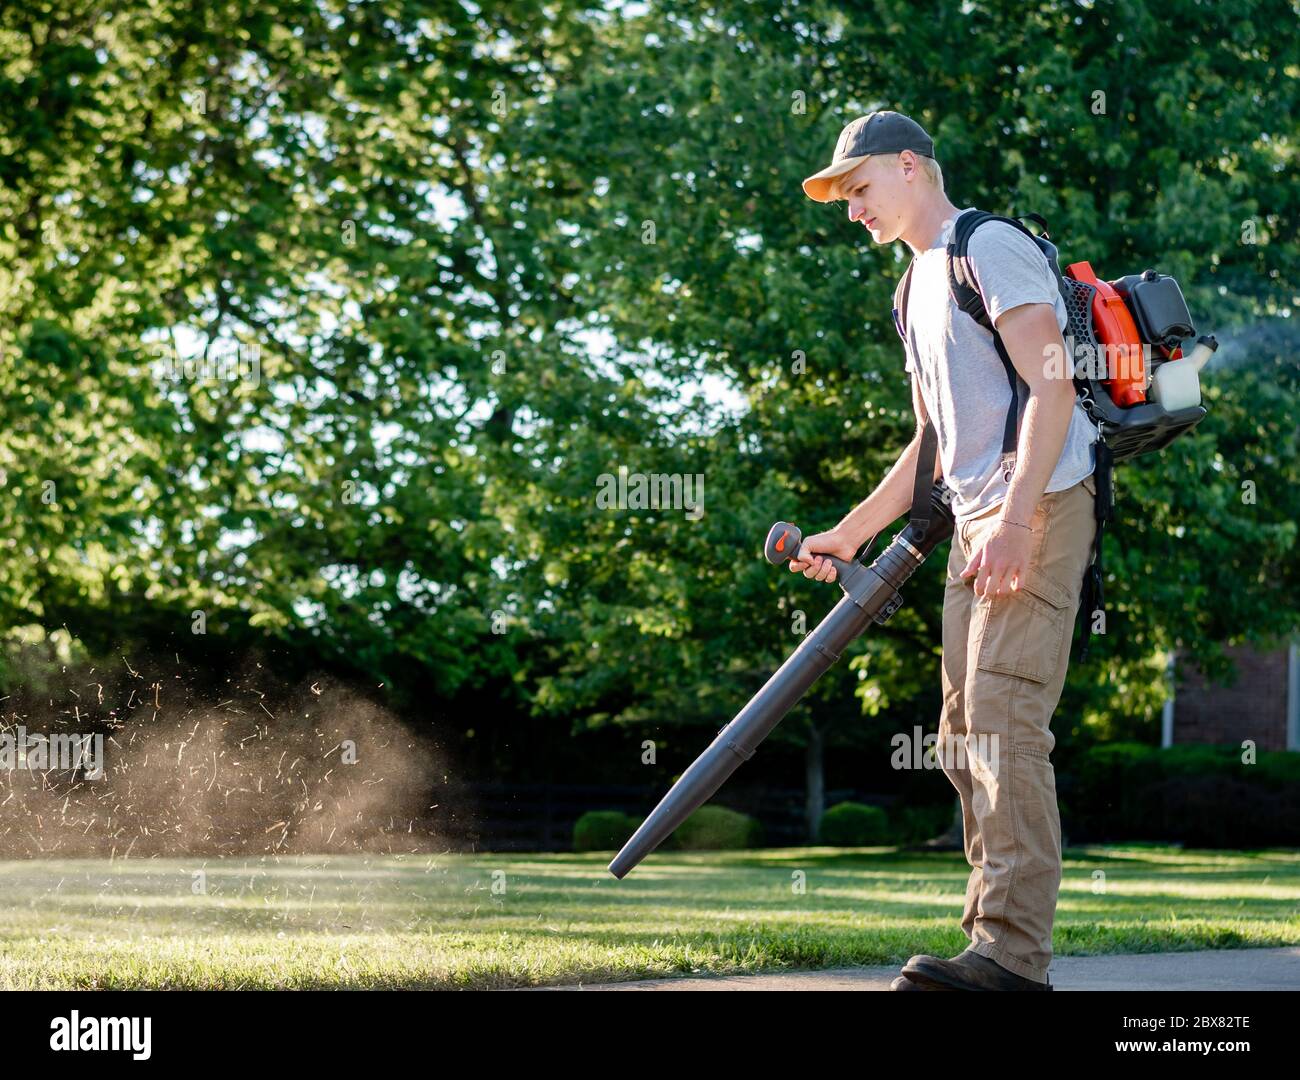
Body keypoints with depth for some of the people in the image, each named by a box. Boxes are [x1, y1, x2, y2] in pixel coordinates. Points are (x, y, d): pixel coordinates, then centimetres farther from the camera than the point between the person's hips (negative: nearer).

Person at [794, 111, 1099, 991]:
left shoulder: (991, 248, -6)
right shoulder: (920, 288, 24)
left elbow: (1051, 388, -16)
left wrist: (1015, 520, -25)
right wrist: (850, 533, 25)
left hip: (1041, 506, -10)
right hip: (978, 521, 10)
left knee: (1005, 719, -18)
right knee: (966, 731, 6)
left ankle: (1014, 954, -22)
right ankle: (994, 939, 8)